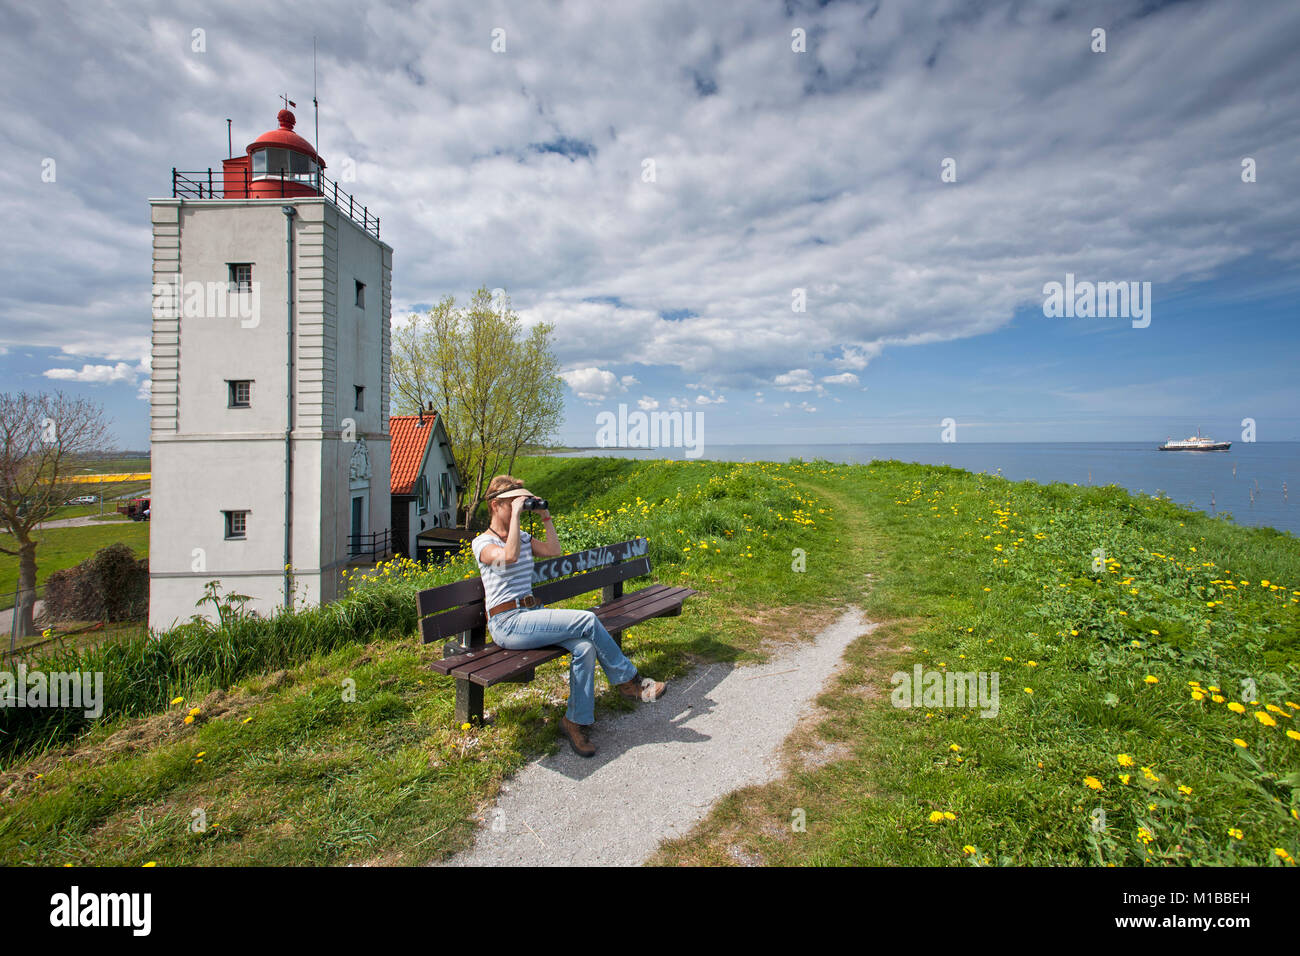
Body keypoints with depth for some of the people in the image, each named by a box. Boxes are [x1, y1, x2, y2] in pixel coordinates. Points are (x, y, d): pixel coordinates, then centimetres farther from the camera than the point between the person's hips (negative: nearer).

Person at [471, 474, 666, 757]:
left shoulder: (523, 537, 18)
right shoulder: (482, 542, -3)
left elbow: (554, 551, 10)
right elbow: (509, 555, -24)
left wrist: (545, 517, 5)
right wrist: (516, 515, -18)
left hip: (532, 613, 7)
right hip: (508, 623, -7)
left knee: (585, 647, -22)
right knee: (588, 620, -23)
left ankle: (577, 721, -8)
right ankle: (628, 680, -5)